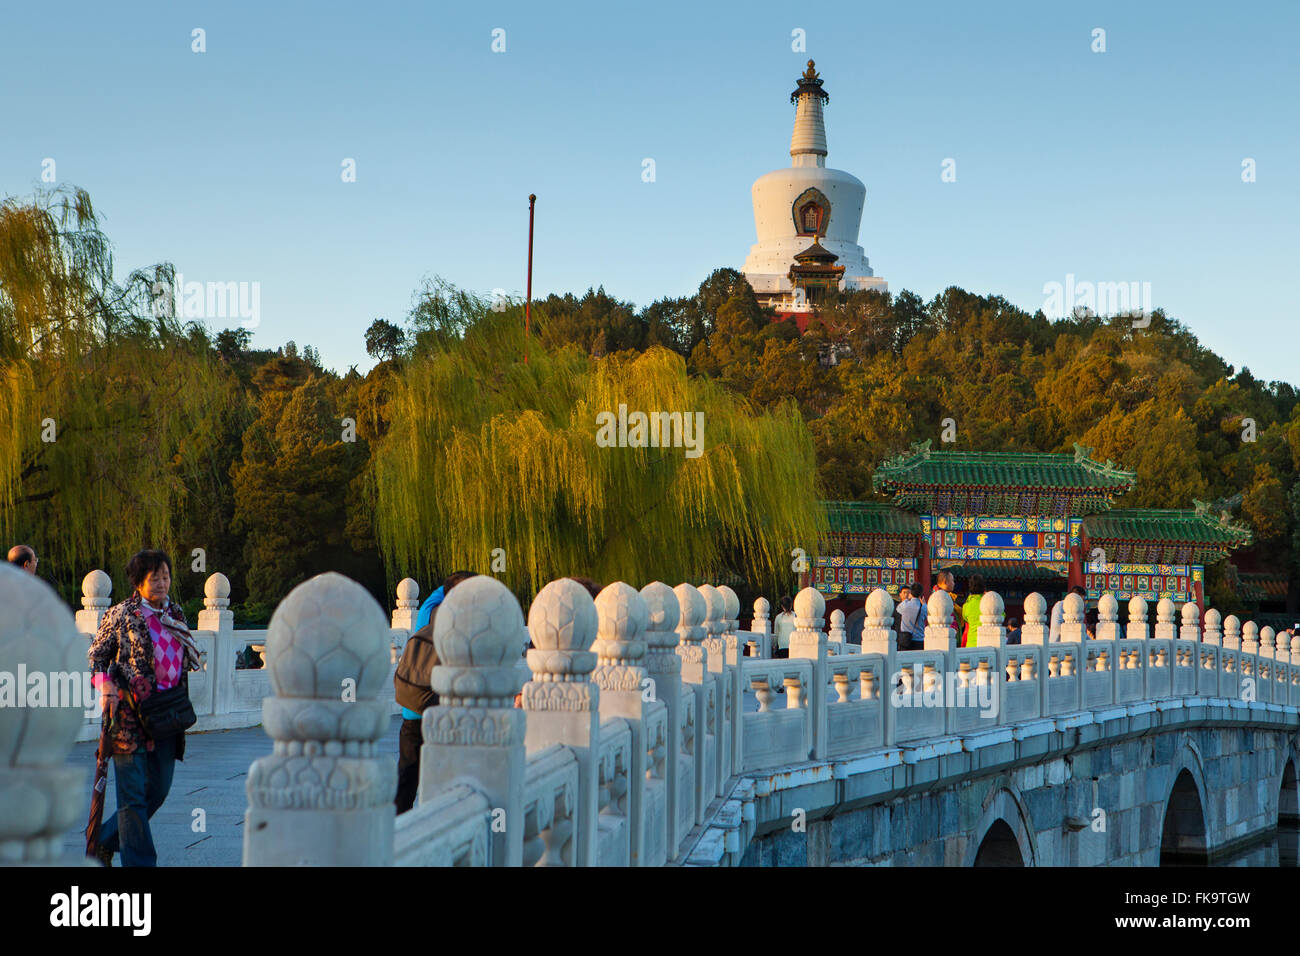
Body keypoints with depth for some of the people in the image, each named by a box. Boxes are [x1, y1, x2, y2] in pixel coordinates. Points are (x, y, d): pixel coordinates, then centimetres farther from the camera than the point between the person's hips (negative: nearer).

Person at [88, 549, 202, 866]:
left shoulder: (175, 614, 12)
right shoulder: (120, 615, -5)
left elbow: (189, 660, 24)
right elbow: (96, 655, 1)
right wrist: (106, 688, -14)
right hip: (129, 713, -6)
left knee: (158, 789, 10)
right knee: (132, 793, -4)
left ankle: (104, 840, 28)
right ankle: (139, 861, 1)